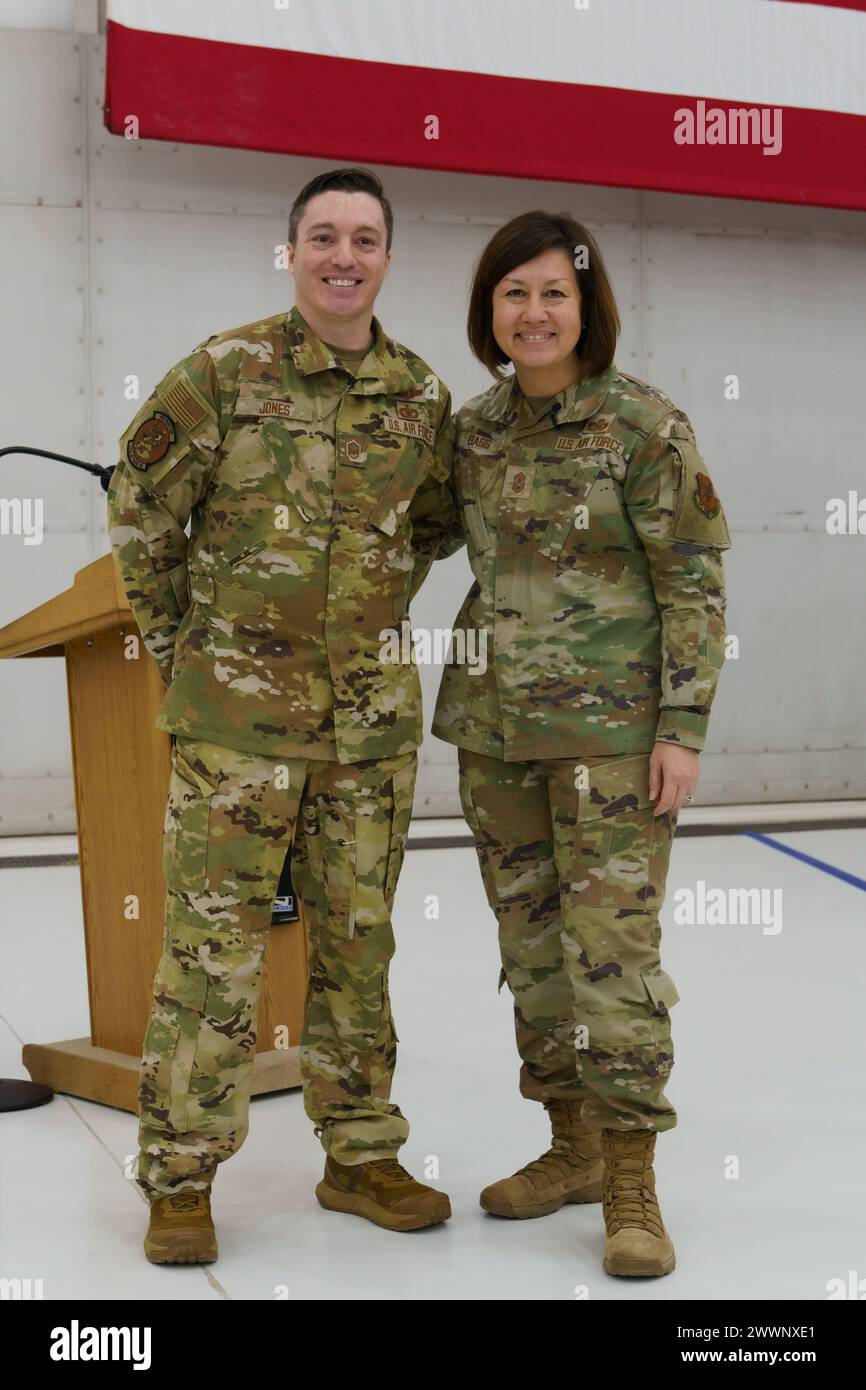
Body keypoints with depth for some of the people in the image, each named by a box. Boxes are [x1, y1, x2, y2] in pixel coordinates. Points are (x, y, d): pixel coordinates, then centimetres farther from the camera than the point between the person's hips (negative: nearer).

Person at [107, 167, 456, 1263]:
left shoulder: (422, 397, 4)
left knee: (357, 937, 12)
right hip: (234, 705, -3)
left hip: (371, 713, 4)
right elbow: (140, 504, 1)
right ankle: (179, 1178, 12)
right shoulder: (225, 371, -7)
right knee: (212, 941, -1)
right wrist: (178, 638, 5)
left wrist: (373, 615, 13)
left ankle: (361, 1155, 27)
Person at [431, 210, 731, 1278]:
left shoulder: (643, 424, -8)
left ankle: (631, 1188, 3)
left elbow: (695, 580, -8)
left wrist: (683, 727, -13)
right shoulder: (473, 430, 8)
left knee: (612, 941, -7)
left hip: (609, 722, -6)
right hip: (494, 719, 6)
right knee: (531, 940, 11)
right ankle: (574, 1148, 26)